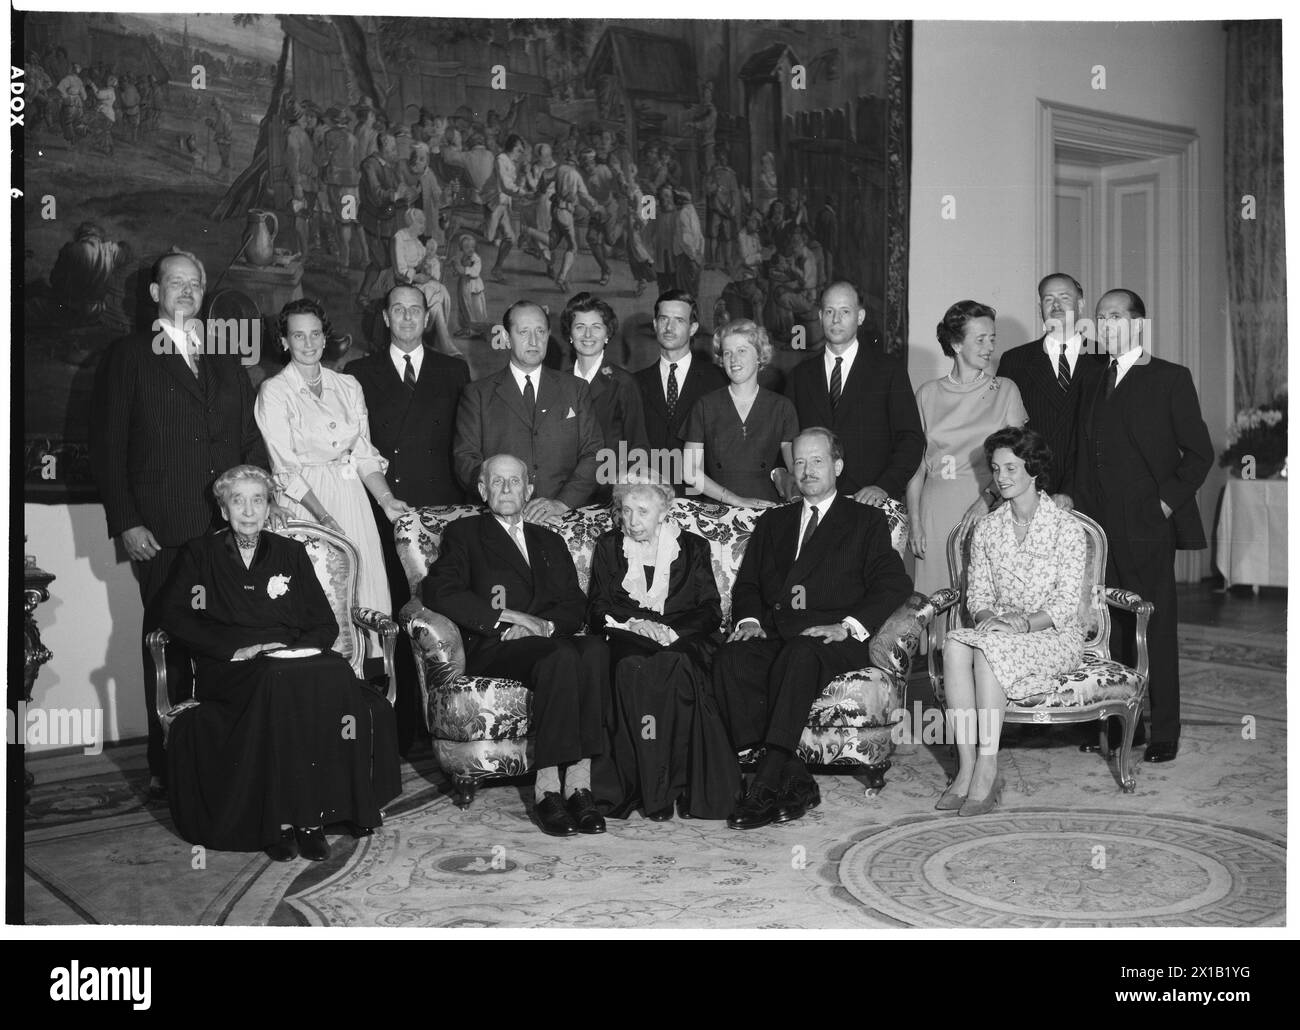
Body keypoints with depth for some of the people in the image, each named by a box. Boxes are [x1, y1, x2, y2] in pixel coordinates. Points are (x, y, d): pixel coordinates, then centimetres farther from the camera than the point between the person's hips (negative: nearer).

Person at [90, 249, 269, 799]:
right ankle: (166, 765, 10)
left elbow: (251, 439, 18)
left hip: (228, 527, 3)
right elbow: (106, 445, 1)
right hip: (161, 532, -3)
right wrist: (125, 522, -7)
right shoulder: (128, 356, 6)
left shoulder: (227, 360, 19)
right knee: (167, 647, 1)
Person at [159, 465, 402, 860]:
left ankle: (311, 815, -29)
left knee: (336, 677, -33)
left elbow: (325, 624, 14)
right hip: (230, 669, -2)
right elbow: (175, 617, 1)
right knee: (280, 681, -37)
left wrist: (295, 651, -7)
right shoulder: (200, 553, 16)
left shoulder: (291, 553, 20)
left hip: (297, 660, 2)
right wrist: (236, 649, -11)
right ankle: (280, 819, -32)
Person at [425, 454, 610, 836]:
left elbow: (576, 606, 15)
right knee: (561, 656, -35)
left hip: (549, 641, 4)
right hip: (492, 648, -3)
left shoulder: (550, 542, 28)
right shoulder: (464, 533, 16)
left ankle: (580, 782, -35)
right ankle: (547, 788, -34)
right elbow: (439, 592, -3)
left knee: (596, 648, -31)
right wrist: (510, 616, -10)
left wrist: (544, 625, -8)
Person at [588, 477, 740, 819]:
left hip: (682, 642, 0)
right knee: (634, 667, -35)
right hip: (626, 642, 1)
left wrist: (671, 630, -12)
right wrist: (631, 624, -11)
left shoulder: (693, 547, 15)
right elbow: (596, 611, 9)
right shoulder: (608, 546, 18)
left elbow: (710, 611, 5)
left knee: (675, 667, -36)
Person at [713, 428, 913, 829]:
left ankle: (766, 787, -39)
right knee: (729, 659, -29)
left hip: (833, 636, -3)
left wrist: (849, 626, -13)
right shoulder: (772, 521, 28)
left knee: (799, 657, -38)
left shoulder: (867, 521, 16)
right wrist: (749, 618, -2)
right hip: (774, 634, 4)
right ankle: (794, 782, -29)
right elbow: (747, 583, 21)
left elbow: (894, 584, 2)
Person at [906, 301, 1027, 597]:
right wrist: (914, 521, 0)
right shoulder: (928, 393, 9)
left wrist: (987, 499, -15)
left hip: (987, 506, -1)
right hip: (937, 507, 1)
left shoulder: (1005, 390, 8)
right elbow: (916, 463, 8)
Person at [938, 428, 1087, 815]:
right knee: (953, 644, -30)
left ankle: (987, 769, -32)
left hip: (1055, 637, -4)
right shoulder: (987, 529, 12)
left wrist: (1023, 623, -22)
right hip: (1000, 635, 4)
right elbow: (977, 593, 9)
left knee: (988, 648, -35)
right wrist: (988, 618, -13)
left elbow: (1067, 603, -8)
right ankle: (966, 768, -32)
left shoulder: (1067, 527, -3)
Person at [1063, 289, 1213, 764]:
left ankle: (1164, 732, 9)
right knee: (1110, 631, 8)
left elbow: (1200, 453, -1)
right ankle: (1116, 723, 17)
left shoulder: (1170, 379, 0)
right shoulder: (1095, 384, 17)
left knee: (1156, 631, 1)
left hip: (1147, 529, -5)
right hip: (1100, 528, 5)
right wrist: (1071, 498, 5)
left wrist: (1168, 501, -9)